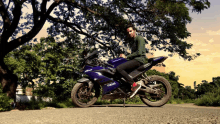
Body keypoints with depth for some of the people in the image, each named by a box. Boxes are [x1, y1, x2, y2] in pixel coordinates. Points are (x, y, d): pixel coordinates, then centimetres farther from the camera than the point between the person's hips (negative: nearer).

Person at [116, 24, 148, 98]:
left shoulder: (139, 38, -4)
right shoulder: (130, 41, 25)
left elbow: (139, 52, -15)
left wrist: (126, 57, -13)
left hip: (140, 59, -10)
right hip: (134, 59, 10)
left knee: (119, 68, -27)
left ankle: (134, 85, -29)